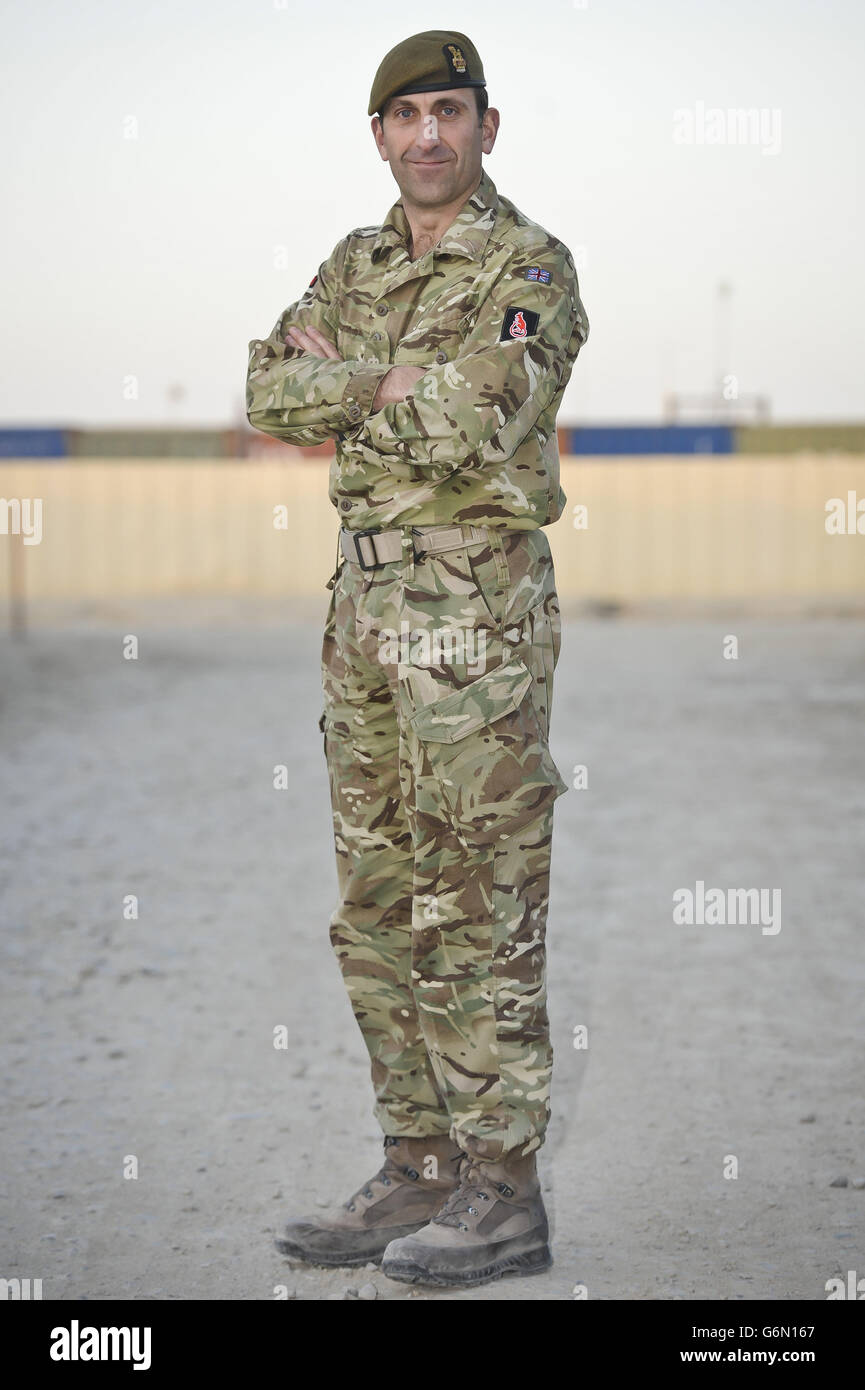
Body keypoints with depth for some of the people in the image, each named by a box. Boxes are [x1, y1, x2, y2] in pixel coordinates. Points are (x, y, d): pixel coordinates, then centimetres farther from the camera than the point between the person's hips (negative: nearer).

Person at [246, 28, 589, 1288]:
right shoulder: (358, 267, 15)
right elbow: (272, 395, 2)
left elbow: (484, 418, -24)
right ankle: (421, 1172, 19)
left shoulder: (530, 267, -8)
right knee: (382, 914, 10)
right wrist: (399, 384, -12)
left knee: (480, 914, -5)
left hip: (477, 617, -8)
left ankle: (505, 1196, 1)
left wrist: (353, 383, -8)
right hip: (367, 609, 8)